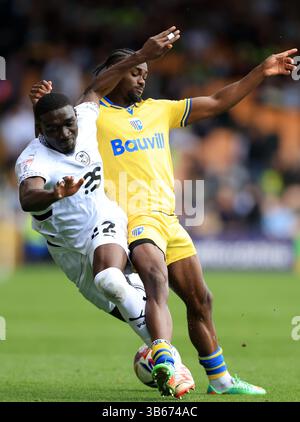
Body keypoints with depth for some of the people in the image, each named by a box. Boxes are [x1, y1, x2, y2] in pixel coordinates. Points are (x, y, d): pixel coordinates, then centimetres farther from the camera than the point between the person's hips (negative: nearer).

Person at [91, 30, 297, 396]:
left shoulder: (157, 110, 19)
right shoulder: (94, 115, 1)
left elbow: (217, 103, 21)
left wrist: (261, 72, 16)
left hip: (169, 220, 8)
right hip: (134, 218, -8)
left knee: (200, 300, 15)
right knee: (157, 283, -34)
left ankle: (220, 380, 30)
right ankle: (164, 360, -55)